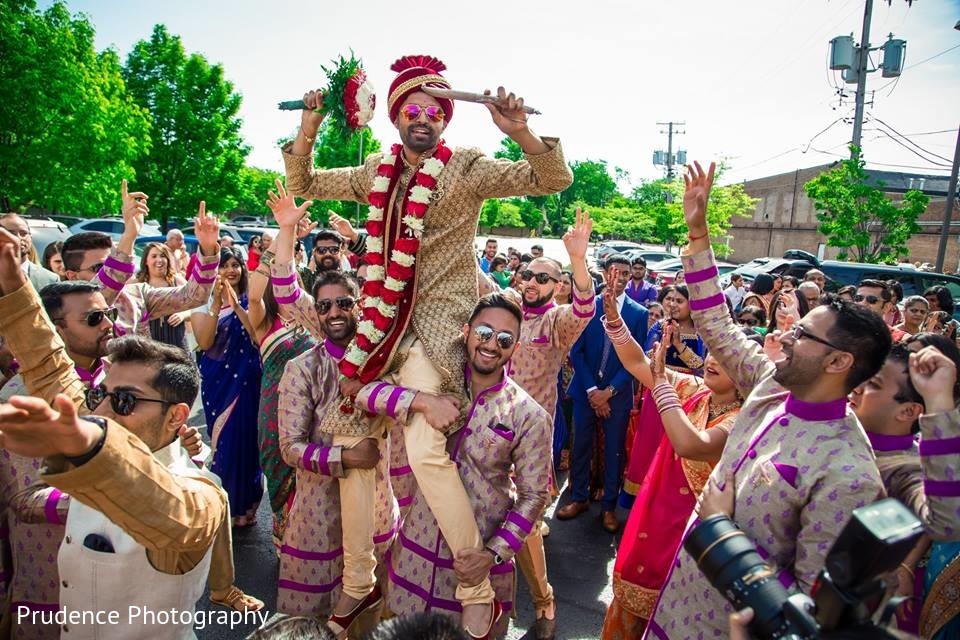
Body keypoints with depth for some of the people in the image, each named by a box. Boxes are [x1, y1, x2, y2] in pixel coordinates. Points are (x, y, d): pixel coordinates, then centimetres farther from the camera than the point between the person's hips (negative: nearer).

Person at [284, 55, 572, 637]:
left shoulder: (468, 169, -1)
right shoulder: (377, 172, 13)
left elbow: (556, 179, -8)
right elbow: (304, 184, 22)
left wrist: (520, 132, -25)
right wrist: (307, 130, 6)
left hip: (438, 325, -6)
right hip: (383, 321, 6)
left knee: (426, 449, -24)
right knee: (353, 432, 8)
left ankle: (477, 588, -7)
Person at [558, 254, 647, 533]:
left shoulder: (638, 313, -1)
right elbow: (576, 351, -2)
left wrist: (609, 391, -9)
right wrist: (592, 390, -9)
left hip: (618, 392, 0)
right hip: (586, 389, 0)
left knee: (614, 451, 8)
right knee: (581, 446, 9)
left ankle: (609, 506, 23)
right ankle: (579, 498, 27)